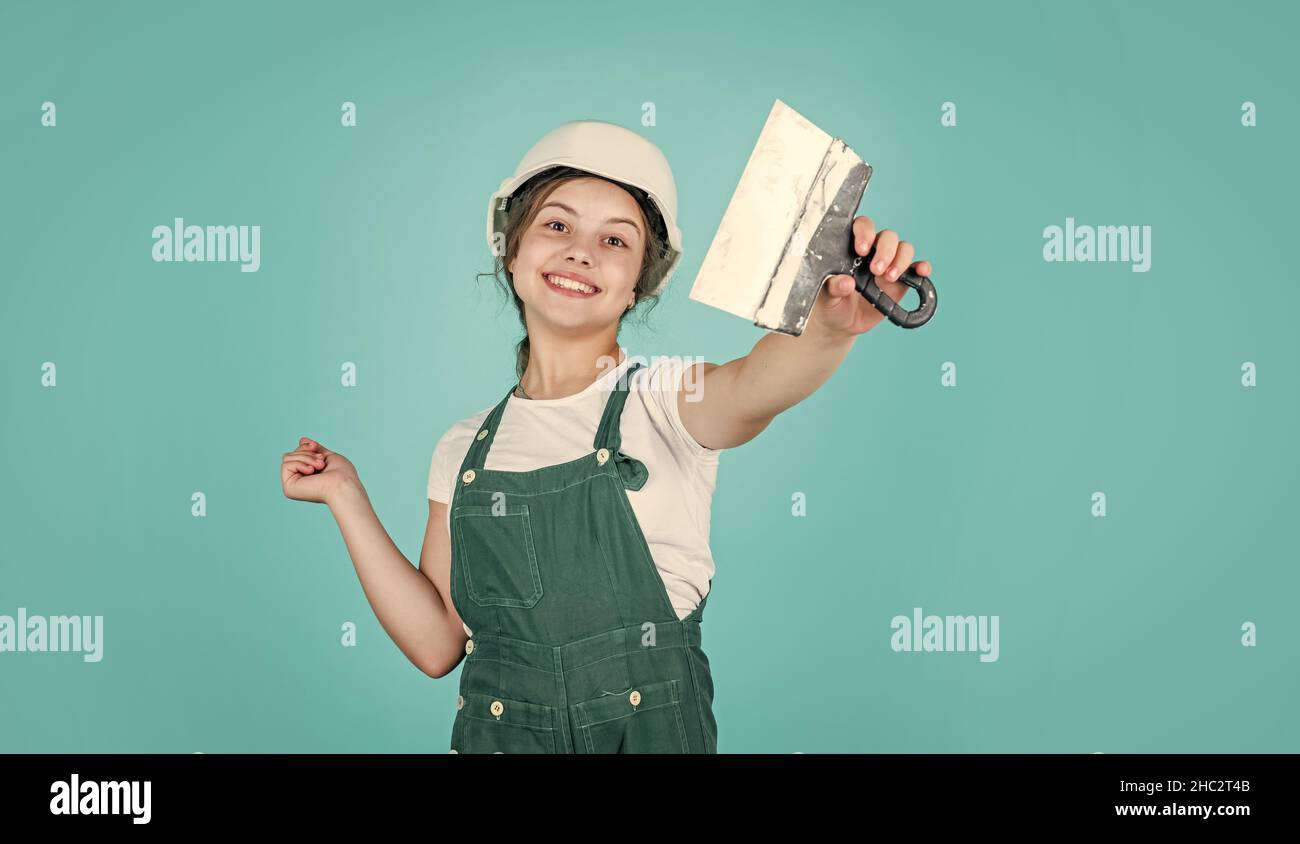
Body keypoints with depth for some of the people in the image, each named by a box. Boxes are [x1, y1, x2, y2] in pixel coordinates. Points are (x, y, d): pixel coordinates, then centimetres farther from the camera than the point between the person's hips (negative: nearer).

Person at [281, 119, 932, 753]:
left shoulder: (669, 400, -6)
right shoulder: (465, 450, 3)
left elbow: (755, 384, -29)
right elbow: (437, 644, 1)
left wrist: (832, 323, -49)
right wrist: (347, 497, -1)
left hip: (653, 731, -2)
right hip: (496, 734, 3)